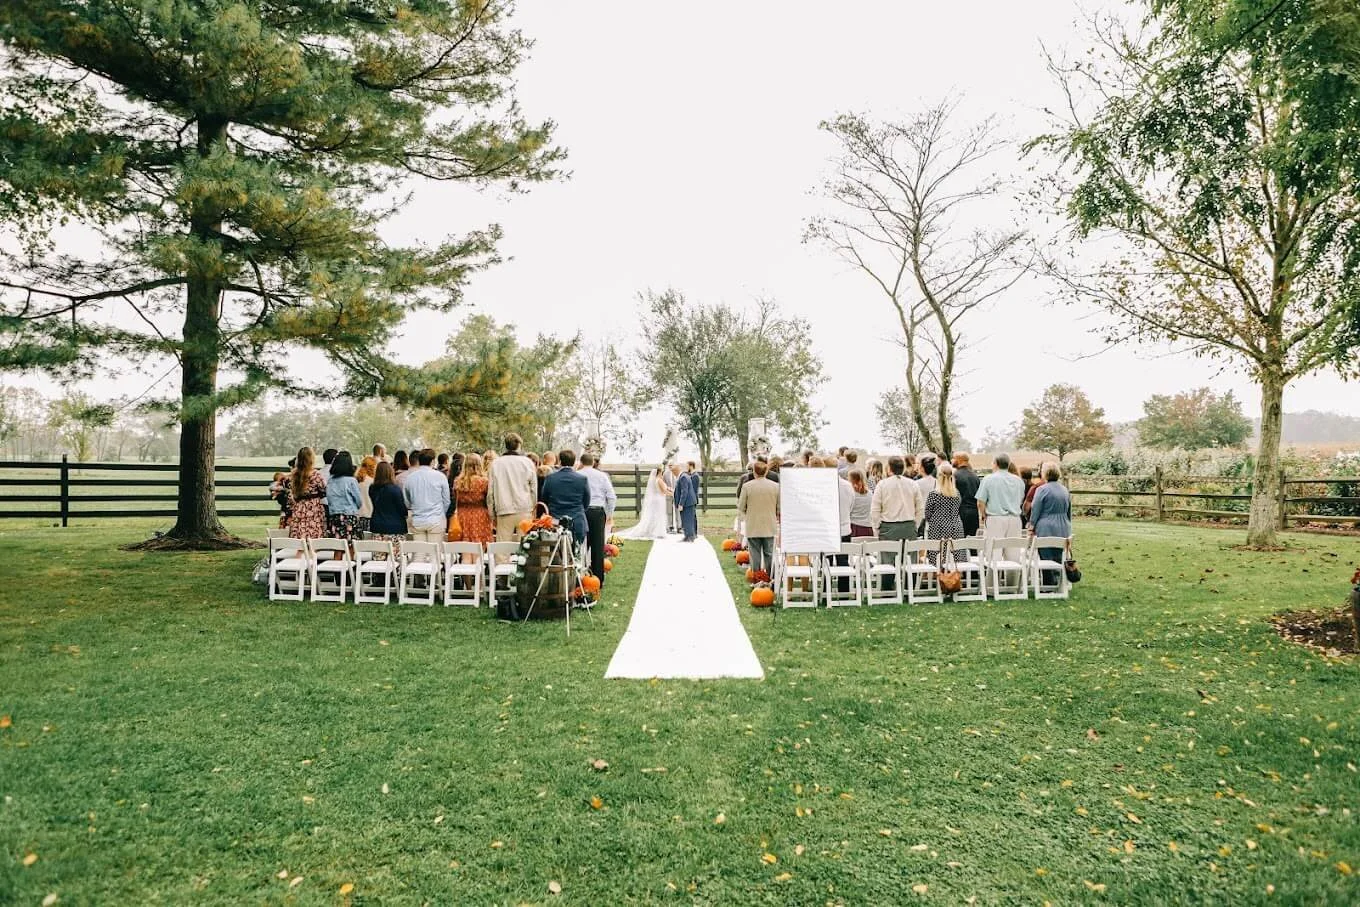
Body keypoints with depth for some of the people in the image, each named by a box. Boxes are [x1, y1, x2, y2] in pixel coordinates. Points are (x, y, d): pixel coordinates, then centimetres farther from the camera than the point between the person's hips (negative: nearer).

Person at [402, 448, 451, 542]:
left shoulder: (409, 477, 2)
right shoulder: (440, 476, -5)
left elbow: (406, 503, 10)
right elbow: (446, 501, 2)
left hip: (417, 521, 3)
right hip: (436, 521, -3)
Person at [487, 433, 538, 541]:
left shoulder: (495, 464, 3)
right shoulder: (527, 462, 1)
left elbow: (490, 491, 5)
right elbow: (534, 489, 3)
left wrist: (492, 514, 12)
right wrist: (533, 509, 13)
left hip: (504, 512, 1)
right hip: (524, 511, -1)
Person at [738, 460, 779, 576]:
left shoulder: (747, 486, -8)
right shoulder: (775, 486, -4)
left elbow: (741, 507, -2)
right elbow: (779, 507, 1)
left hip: (752, 527, -1)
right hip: (770, 527, 1)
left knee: (755, 556, 7)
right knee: (769, 555, 9)